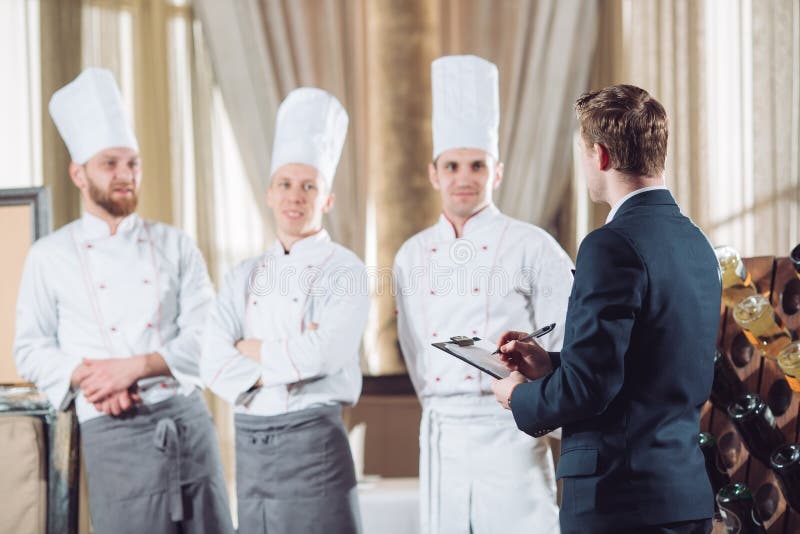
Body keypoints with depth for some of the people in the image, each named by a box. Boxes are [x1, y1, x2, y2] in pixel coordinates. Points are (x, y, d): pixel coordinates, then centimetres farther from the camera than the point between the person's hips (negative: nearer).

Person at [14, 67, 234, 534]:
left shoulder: (175, 246, 9)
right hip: (113, 432, -2)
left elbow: (207, 337, 1)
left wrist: (135, 366, -13)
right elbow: (31, 351, 7)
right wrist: (87, 376, -12)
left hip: (188, 421, 2)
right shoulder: (50, 257, 6)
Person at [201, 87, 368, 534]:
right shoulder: (245, 277, 11)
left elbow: (324, 353, -21)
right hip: (250, 445, 5)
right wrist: (292, 357, -13)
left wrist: (252, 350, -7)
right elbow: (215, 367, -1)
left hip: (314, 443, -5)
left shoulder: (345, 272, -4)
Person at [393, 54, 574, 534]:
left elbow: (565, 348, -2)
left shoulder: (532, 247, -4)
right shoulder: (413, 256, 10)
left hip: (509, 436, -4)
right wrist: (440, 405, 11)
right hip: (441, 437, 4)